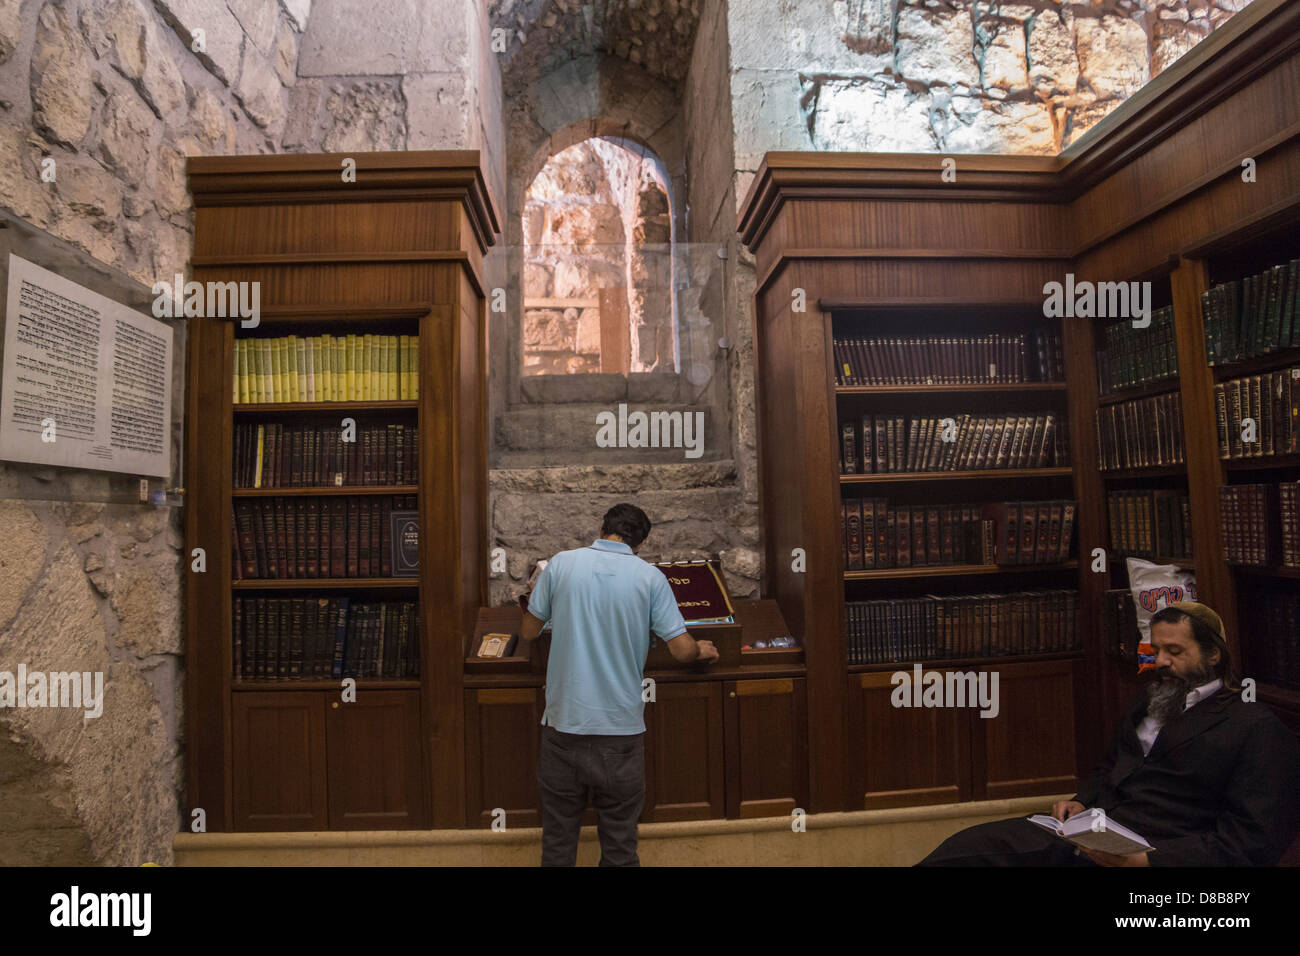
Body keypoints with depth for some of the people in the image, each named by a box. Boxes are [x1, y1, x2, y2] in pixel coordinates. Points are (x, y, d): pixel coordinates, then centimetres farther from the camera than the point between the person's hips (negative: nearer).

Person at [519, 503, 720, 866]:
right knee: (620, 845, 15)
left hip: (564, 724, 1)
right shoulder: (649, 576, -6)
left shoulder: (561, 563, -3)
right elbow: (681, 648, -7)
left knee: (557, 840, 17)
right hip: (620, 728, -1)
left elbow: (529, 631, 6)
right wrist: (702, 650, 16)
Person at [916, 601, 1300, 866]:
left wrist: (1148, 858, -20)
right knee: (972, 843, -19)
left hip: (1157, 855, -7)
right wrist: (1081, 801, 8)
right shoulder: (1149, 700, 21)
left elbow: (1252, 843, -9)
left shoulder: (1257, 728, -2)